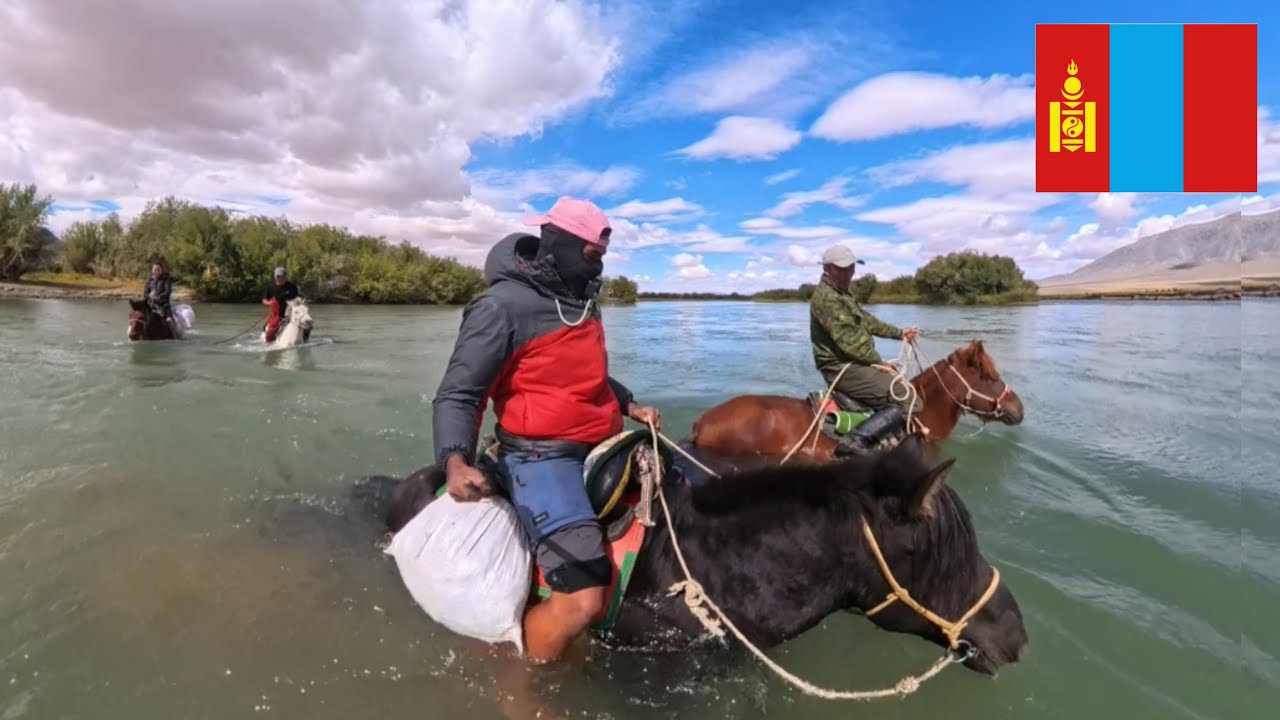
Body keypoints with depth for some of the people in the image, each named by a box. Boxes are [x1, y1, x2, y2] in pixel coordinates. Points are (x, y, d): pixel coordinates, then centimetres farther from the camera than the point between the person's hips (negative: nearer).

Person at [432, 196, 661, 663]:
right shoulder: (503, 306, -12)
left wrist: (631, 405, 14)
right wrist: (455, 462, -30)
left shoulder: (583, 300, 13)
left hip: (601, 447, 9)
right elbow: (457, 395, -13)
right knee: (584, 599, -22)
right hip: (541, 457, -9)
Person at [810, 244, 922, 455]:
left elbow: (866, 320, 24)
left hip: (851, 365, 11)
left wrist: (899, 333, 19)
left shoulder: (840, 293, 17)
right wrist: (878, 362, -12)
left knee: (899, 383, 27)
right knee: (910, 403, -15)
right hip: (844, 369, -11)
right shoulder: (827, 298, -19)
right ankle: (857, 440, -24)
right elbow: (849, 341, -22)